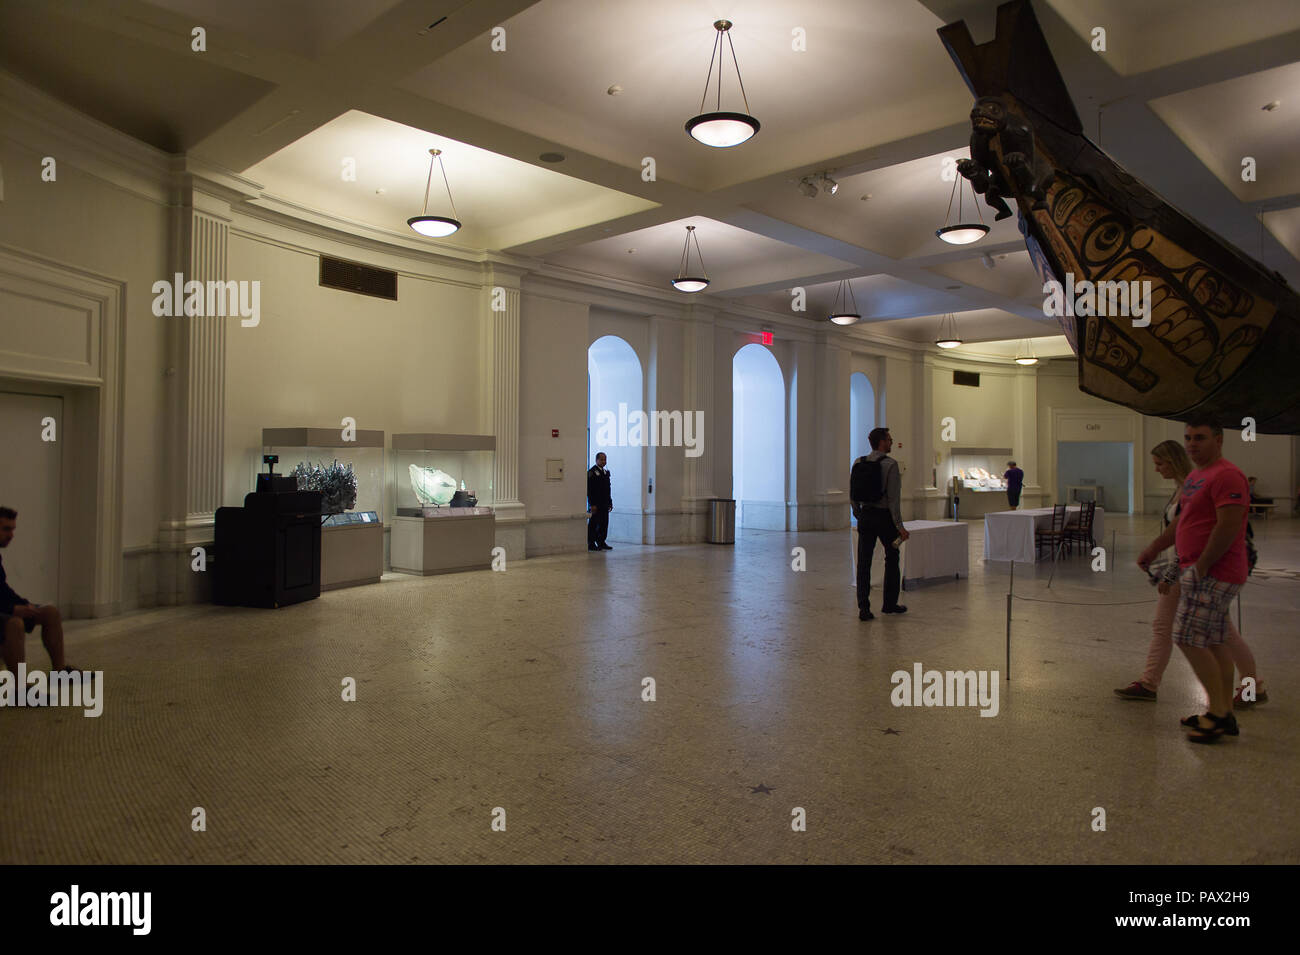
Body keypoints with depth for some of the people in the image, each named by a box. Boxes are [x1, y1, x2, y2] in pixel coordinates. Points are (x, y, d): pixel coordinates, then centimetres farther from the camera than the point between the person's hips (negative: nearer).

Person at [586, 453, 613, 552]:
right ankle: (591, 544, 3)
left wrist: (610, 502, 14)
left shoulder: (606, 472, 17)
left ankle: (601, 542, 15)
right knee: (594, 524, -3)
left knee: (604, 524, 7)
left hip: (604, 504, 7)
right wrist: (592, 504, -18)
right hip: (595, 505, -7)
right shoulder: (592, 472, -8)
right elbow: (589, 490, -13)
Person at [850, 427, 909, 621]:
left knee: (864, 562, 3)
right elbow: (893, 498, -17)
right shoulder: (890, 464, -13)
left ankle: (863, 608, -2)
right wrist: (900, 526, -14)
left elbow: (852, 496, 8)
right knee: (892, 558, 14)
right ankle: (890, 603, 23)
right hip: (885, 517, -4)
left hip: (865, 516, 4)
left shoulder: (858, 464, 4)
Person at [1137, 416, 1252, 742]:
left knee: (1189, 640, -9)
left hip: (1212, 574, -10)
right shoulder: (1196, 476, 17)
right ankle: (1224, 714, 20)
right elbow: (1183, 520, 26)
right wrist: (1154, 549, 26)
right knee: (1213, 643, 13)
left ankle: (1218, 712, -1)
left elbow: (1228, 527, -23)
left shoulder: (1226, 476, -16)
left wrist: (1201, 566, -18)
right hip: (1199, 571, 10)